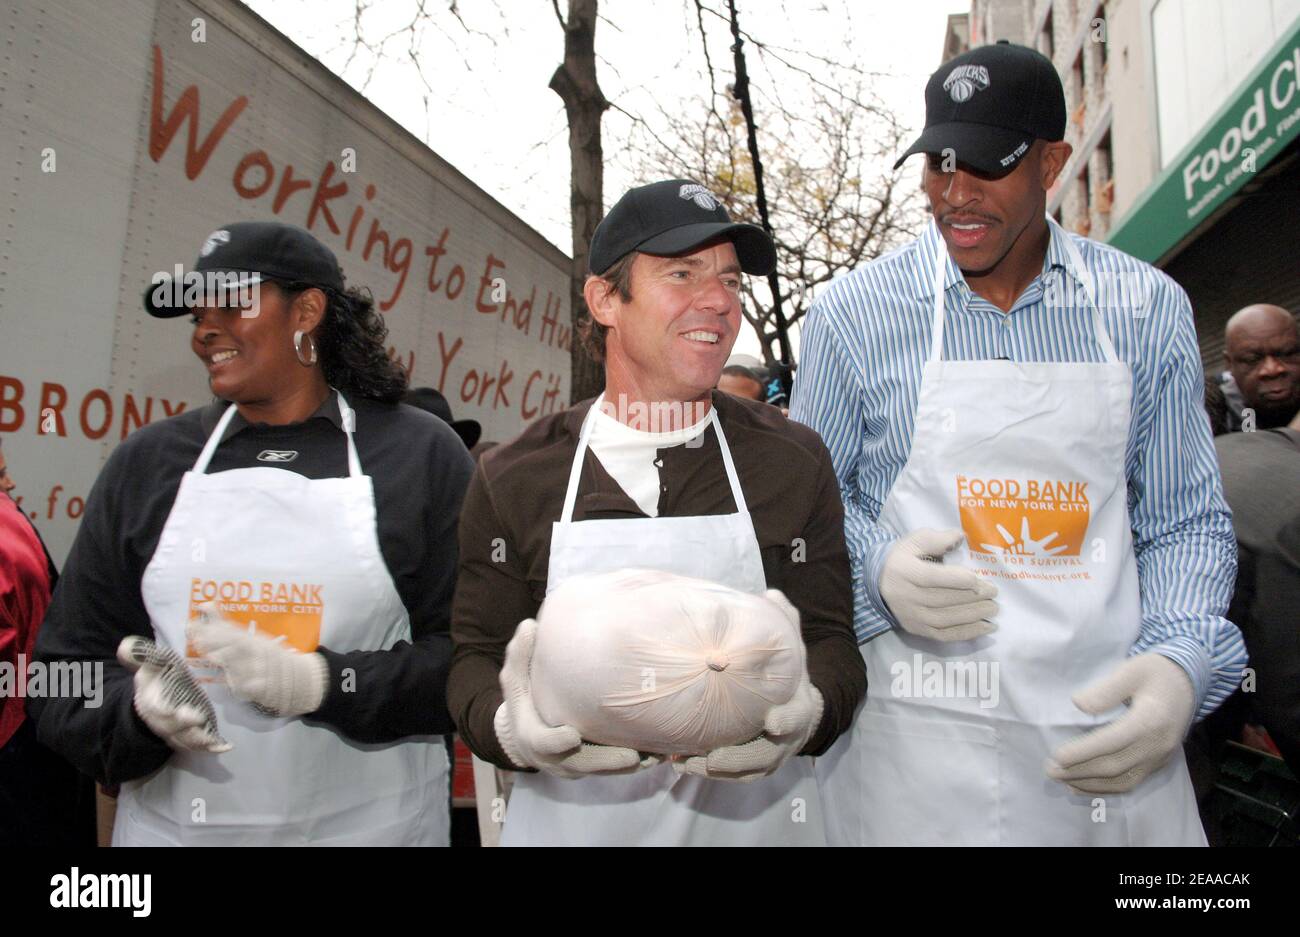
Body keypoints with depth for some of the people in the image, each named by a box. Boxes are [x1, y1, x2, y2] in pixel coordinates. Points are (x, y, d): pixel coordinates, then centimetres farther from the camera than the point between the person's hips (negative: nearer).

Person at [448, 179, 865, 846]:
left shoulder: (795, 461, -3)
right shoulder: (511, 479, -5)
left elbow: (830, 639, -1)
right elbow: (477, 658, -1)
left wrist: (805, 713, -23)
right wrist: (512, 731, -22)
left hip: (752, 813, 1)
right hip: (570, 818, 0)